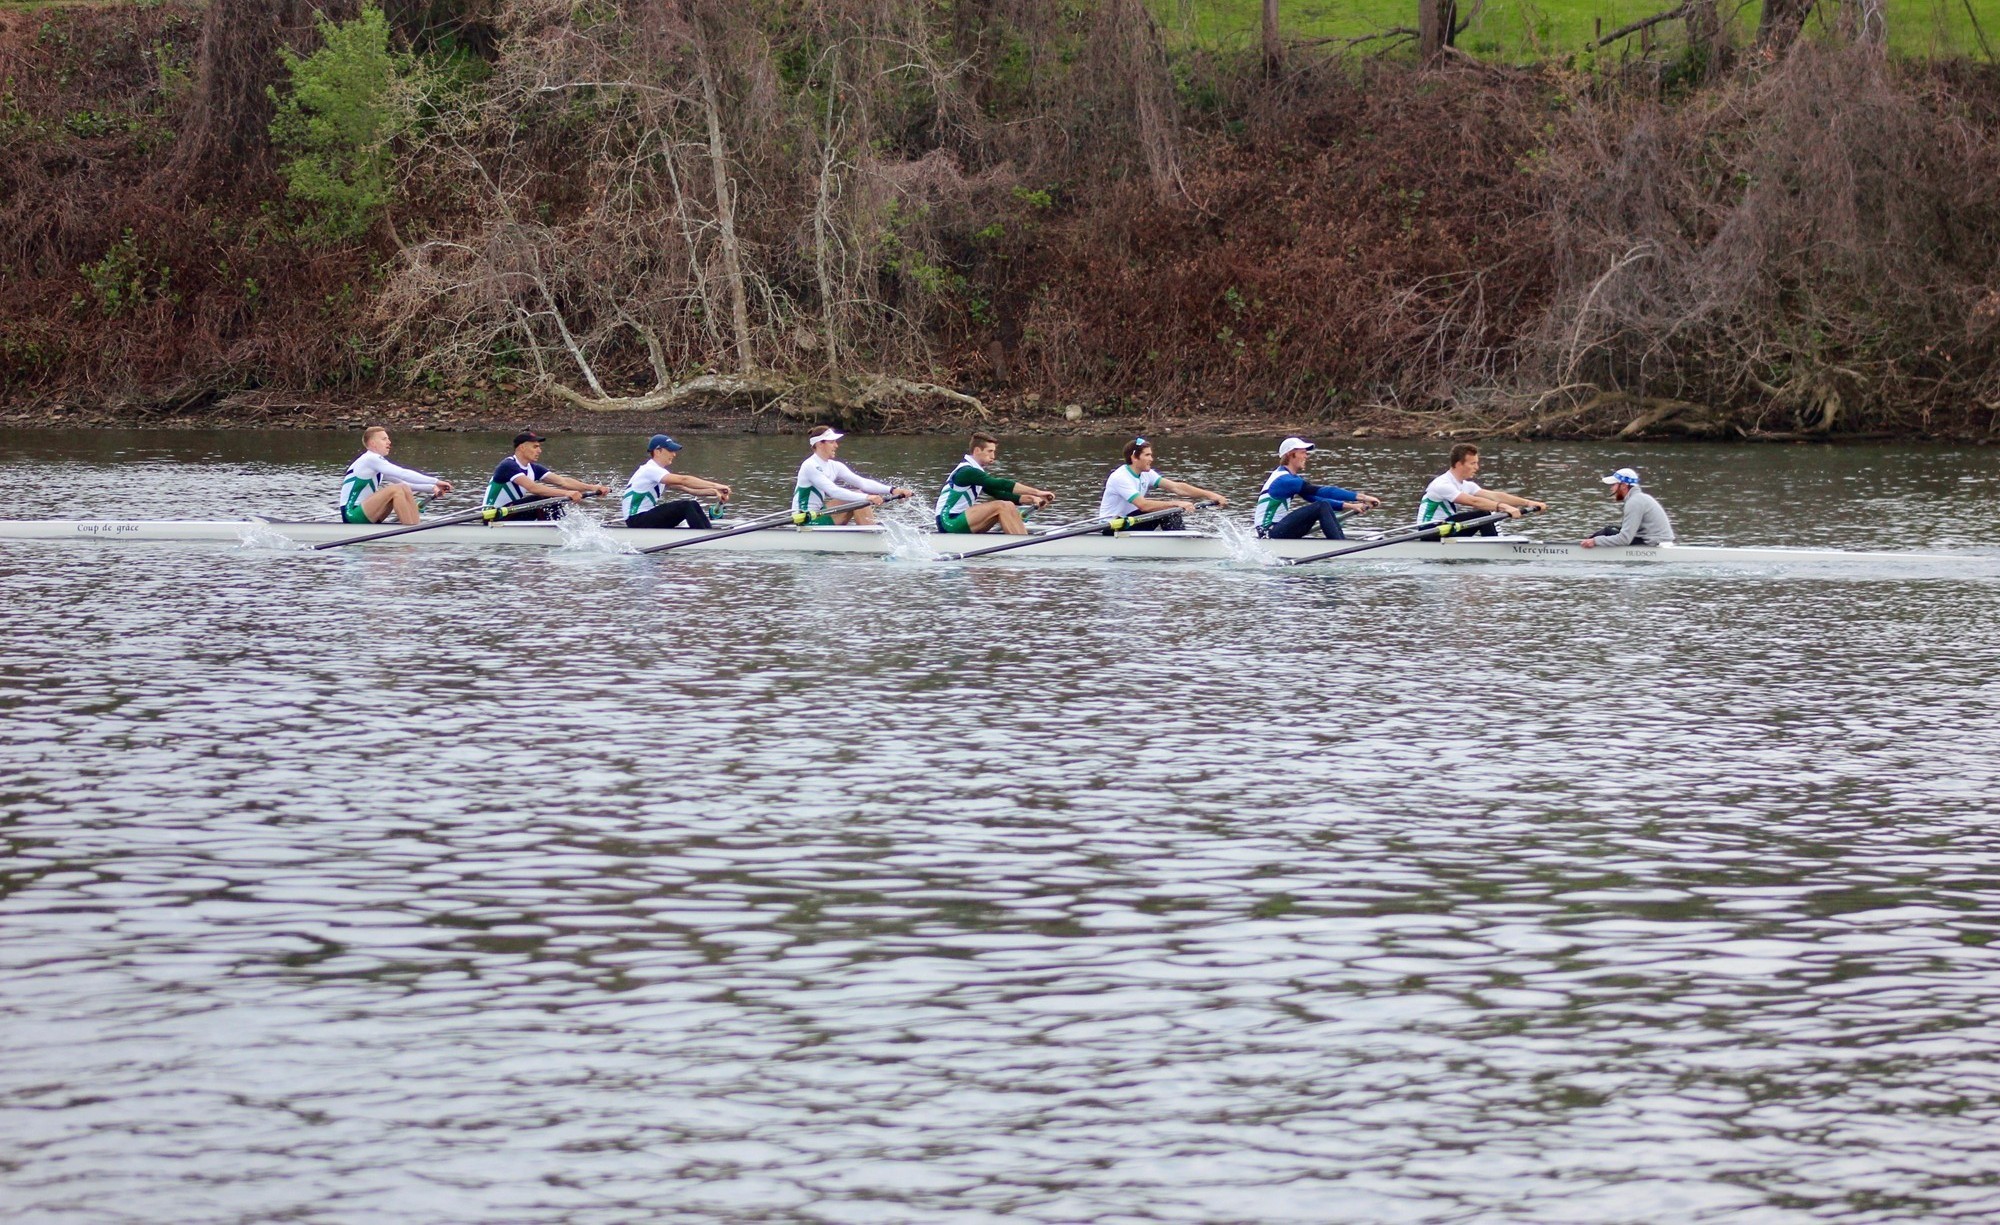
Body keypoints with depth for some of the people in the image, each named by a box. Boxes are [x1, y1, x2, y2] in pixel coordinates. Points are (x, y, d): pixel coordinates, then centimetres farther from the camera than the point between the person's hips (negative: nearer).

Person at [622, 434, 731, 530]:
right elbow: (683, 480, -27)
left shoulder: (658, 472, 15)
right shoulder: (649, 470, -17)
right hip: (636, 521, -10)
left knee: (693, 506, -1)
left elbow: (686, 488, 8)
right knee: (687, 506, -21)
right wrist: (715, 486, -29)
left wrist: (713, 492, -7)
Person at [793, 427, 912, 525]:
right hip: (804, 522, -9)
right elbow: (833, 491, -28)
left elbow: (862, 482, 0)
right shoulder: (810, 466, -17)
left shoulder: (834, 466, 9)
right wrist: (866, 498, -36)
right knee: (858, 500, -17)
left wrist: (892, 490, -13)